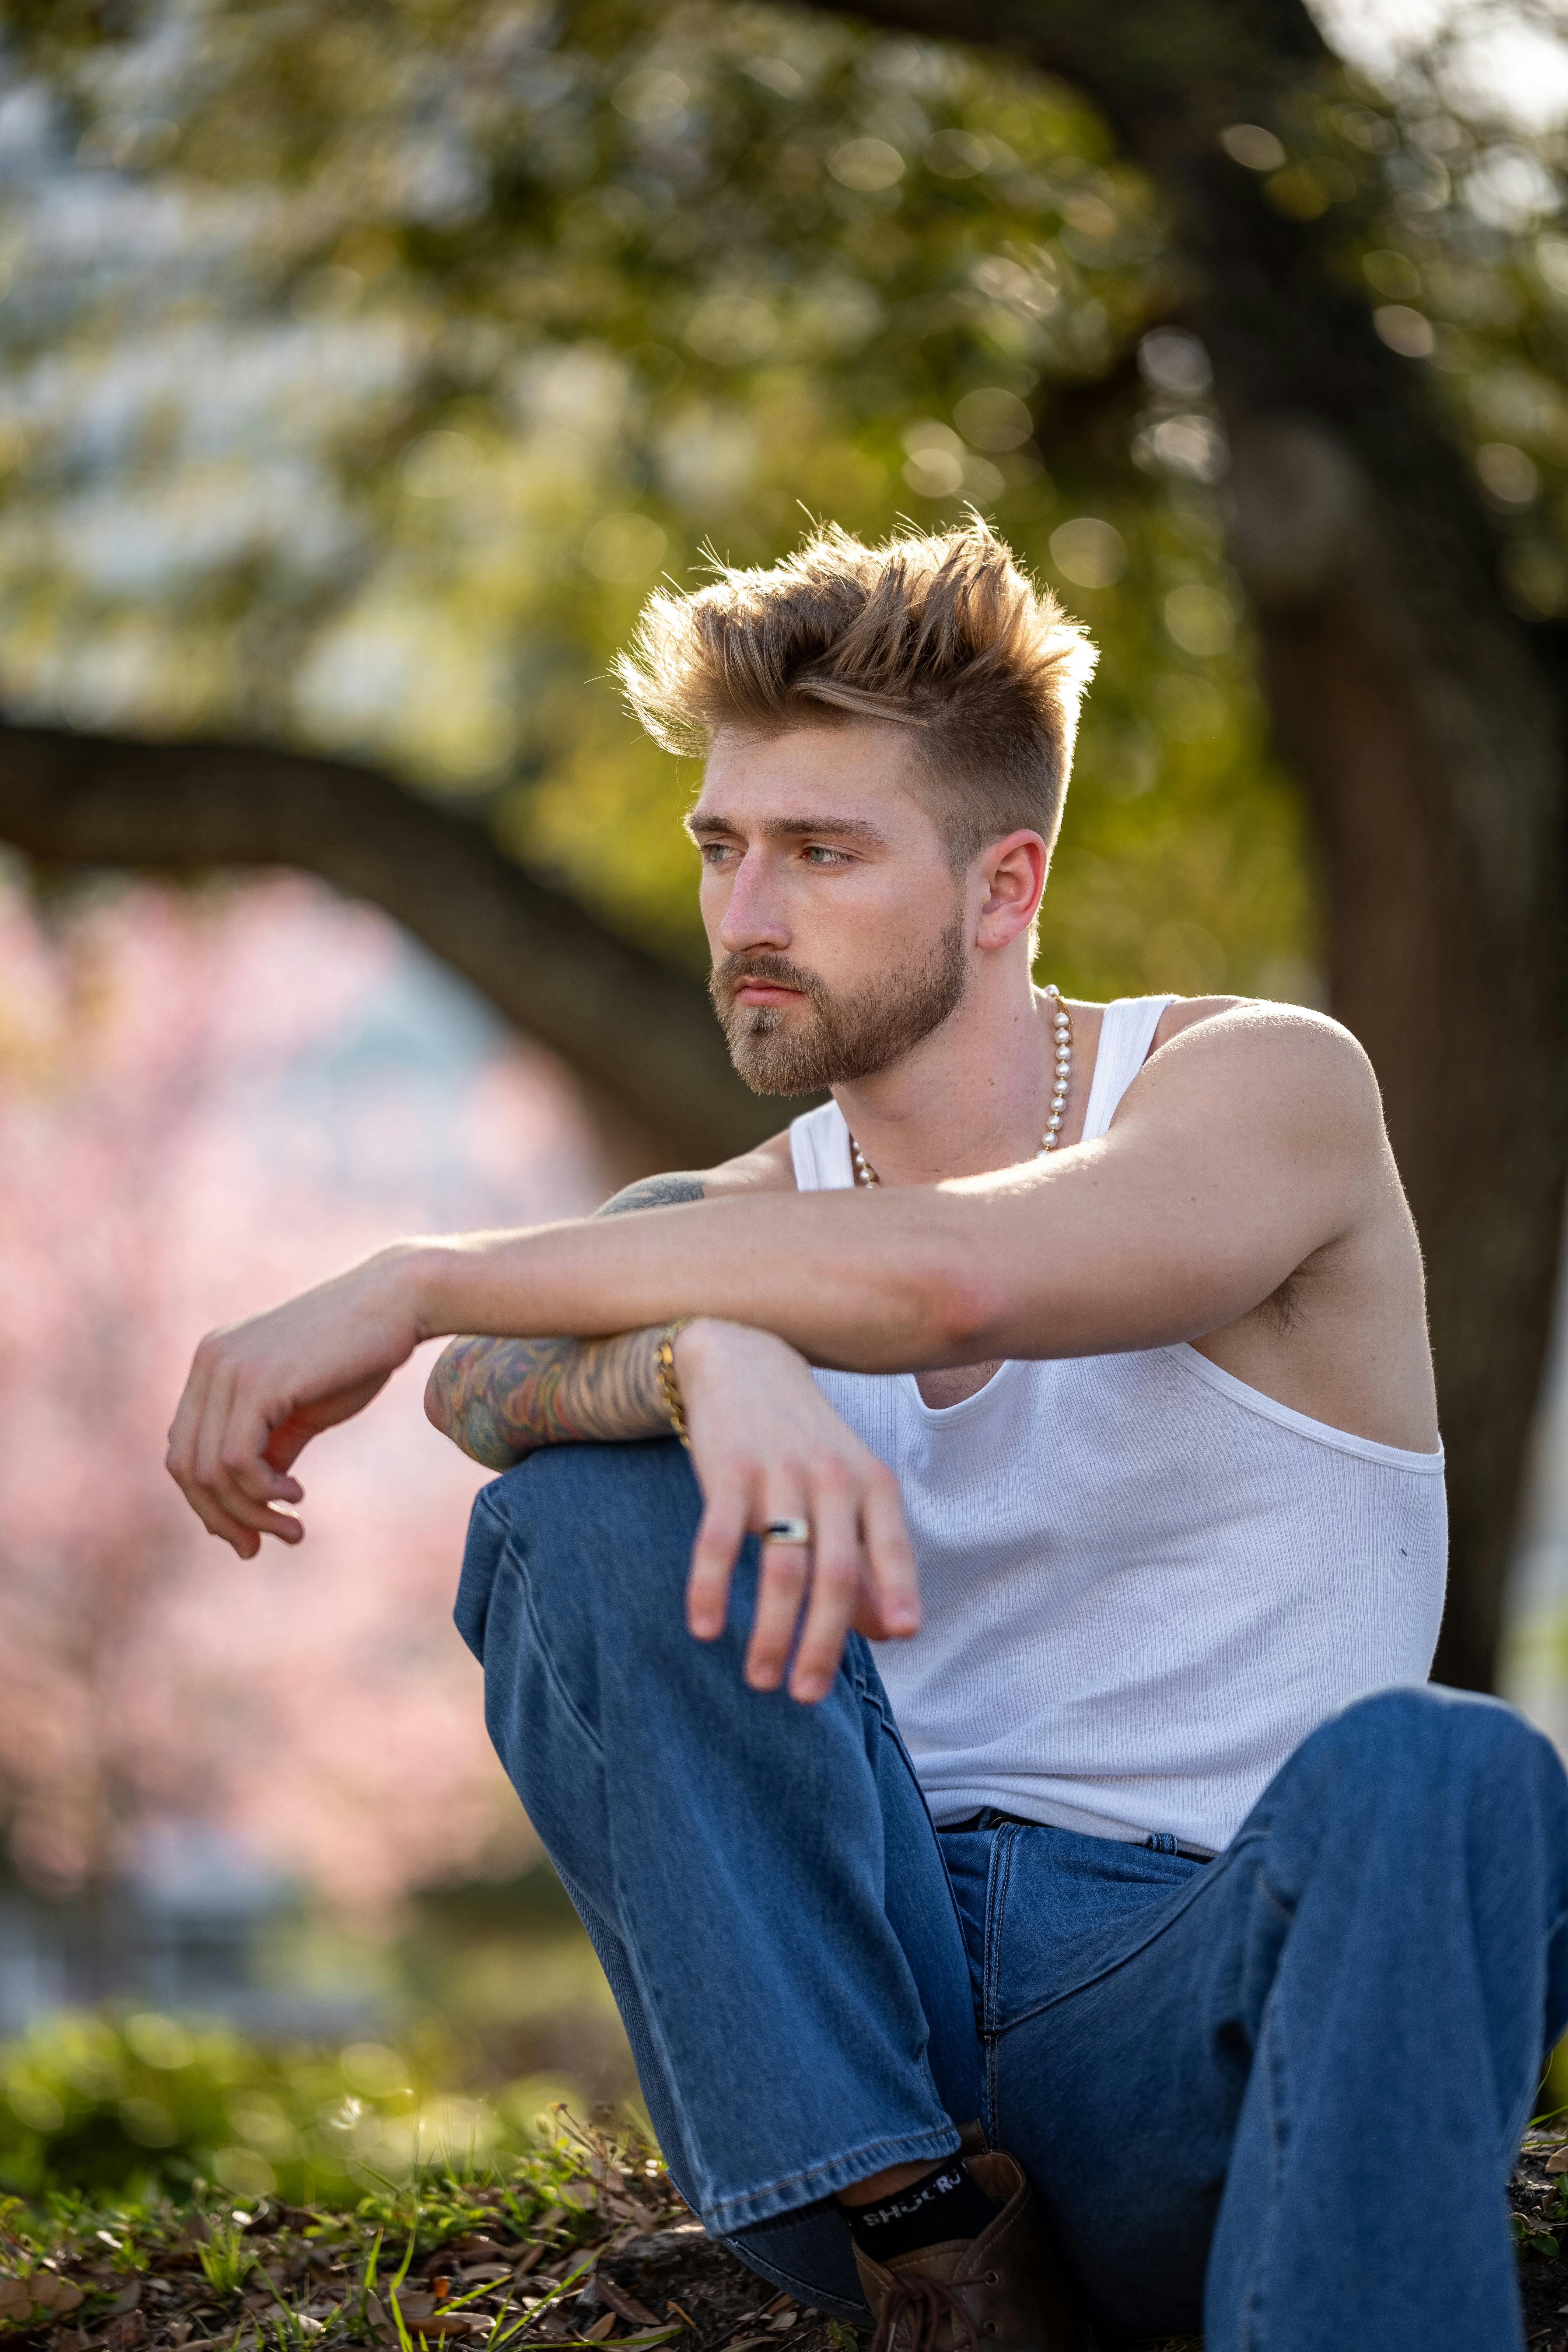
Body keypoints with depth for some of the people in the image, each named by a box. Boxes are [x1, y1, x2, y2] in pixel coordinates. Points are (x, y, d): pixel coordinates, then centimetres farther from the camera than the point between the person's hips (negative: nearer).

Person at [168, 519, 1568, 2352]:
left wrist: (411, 1279, -22)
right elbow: (486, 1384, -13)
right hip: (849, 2044, 4)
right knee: (588, 1505, -18)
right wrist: (708, 1364, -37)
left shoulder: (1269, 1088, -2)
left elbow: (947, 1274, -24)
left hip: (1186, 2019, -4)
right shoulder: (736, 1220, 11)